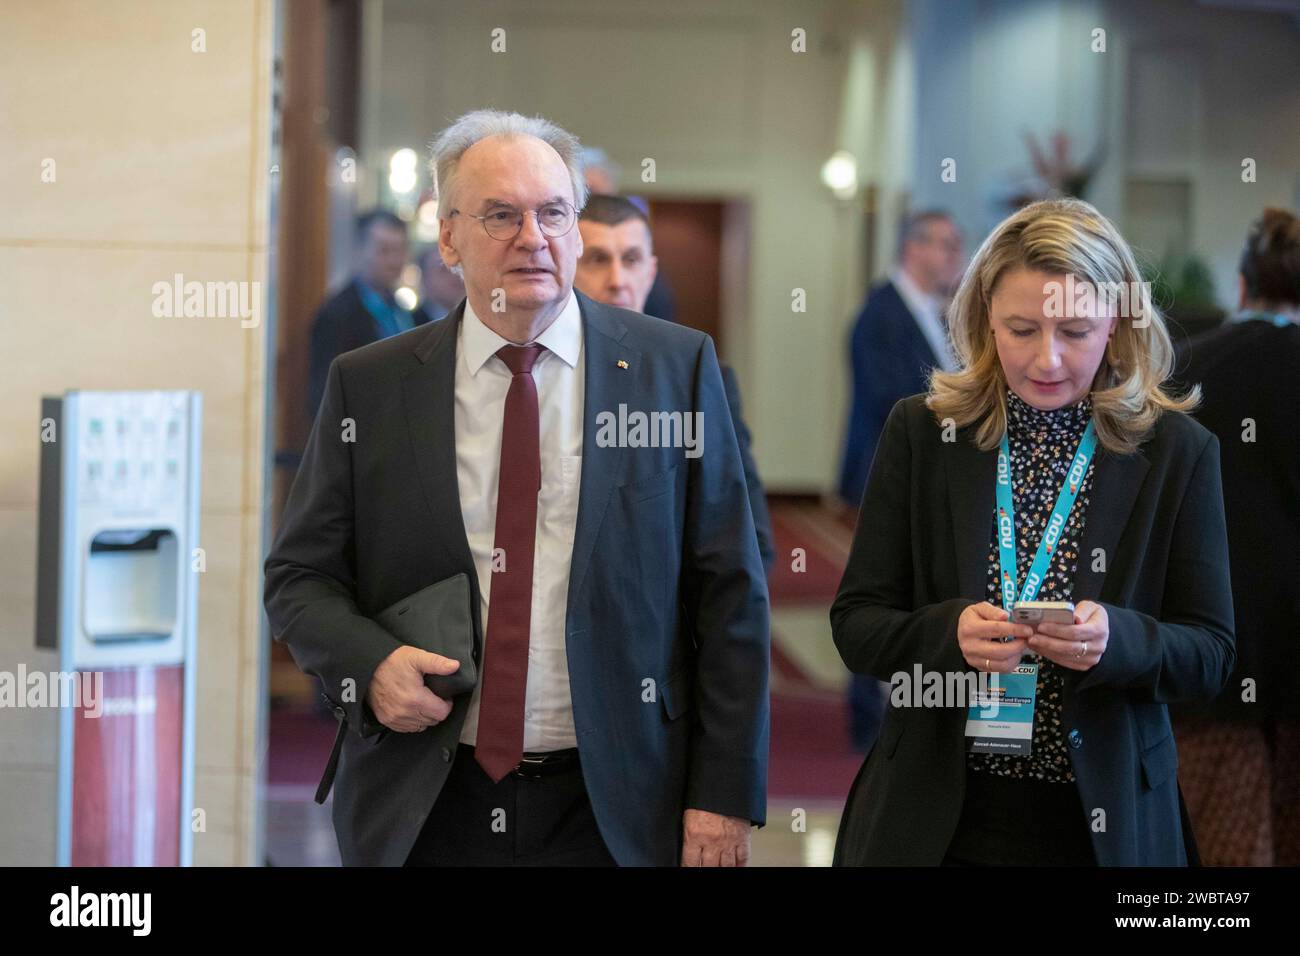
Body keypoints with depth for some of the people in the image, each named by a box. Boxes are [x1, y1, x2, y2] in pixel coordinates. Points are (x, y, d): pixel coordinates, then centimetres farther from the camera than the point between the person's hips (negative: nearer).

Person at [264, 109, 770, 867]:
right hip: (424, 816, 1)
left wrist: (725, 795, -7)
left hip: (612, 813, -1)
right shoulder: (369, 386, 3)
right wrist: (369, 663, -13)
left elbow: (730, 594, -1)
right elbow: (300, 576, 8)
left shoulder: (676, 368, 0)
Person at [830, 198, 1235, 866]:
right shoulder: (920, 432, 0)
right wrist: (950, 632, -22)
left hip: (1104, 826, 0)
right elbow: (855, 624, -1)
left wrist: (1114, 638, -23)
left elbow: (1211, 658, -3)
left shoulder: (1177, 451, -2)